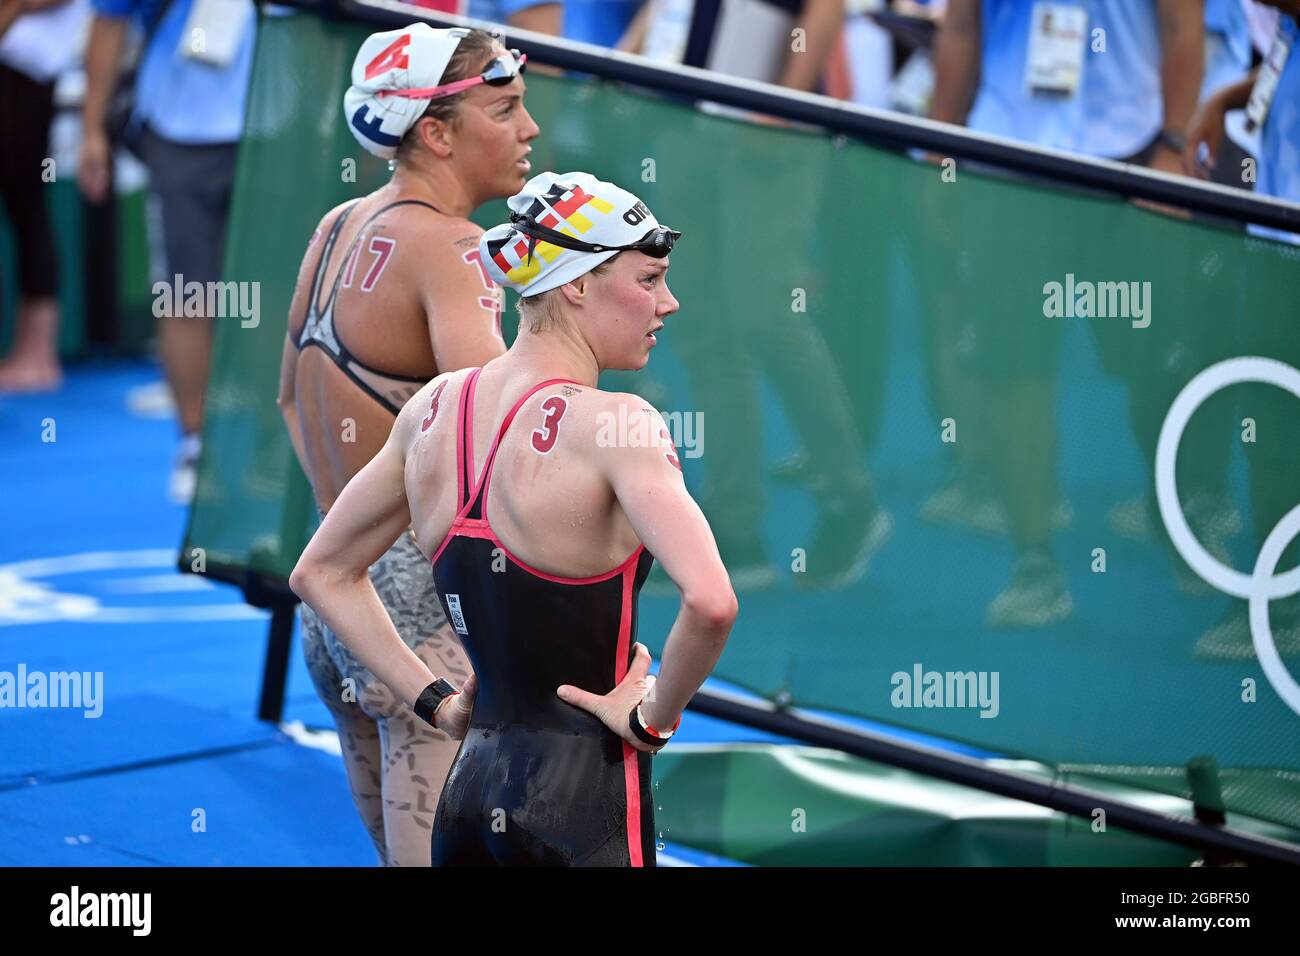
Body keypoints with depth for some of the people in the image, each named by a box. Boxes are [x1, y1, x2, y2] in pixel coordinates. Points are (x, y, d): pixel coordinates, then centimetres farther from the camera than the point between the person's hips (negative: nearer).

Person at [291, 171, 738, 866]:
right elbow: (710, 602, -30)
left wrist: (436, 701, 14)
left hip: (469, 784, 7)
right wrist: (651, 720, -13)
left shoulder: (434, 408, 6)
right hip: (584, 806, -7)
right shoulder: (611, 424, -15)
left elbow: (321, 573, 18)